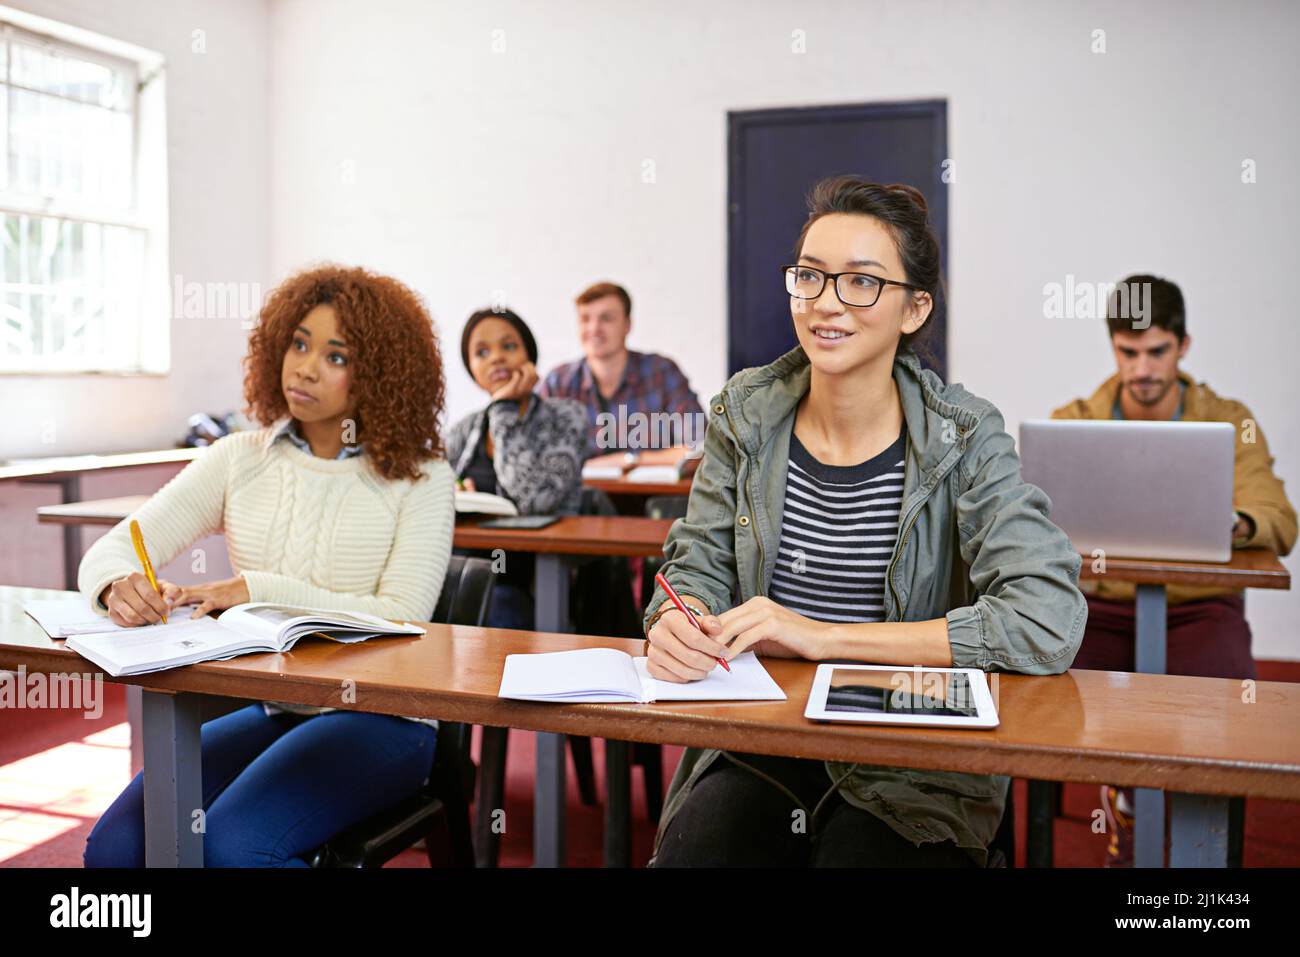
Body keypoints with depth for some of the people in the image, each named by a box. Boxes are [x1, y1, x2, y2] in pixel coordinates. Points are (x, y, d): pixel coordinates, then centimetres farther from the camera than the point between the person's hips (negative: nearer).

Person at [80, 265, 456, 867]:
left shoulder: (418, 475, -4)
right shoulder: (239, 459, 6)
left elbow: (401, 618, -13)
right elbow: (110, 551, 3)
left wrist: (257, 591, -20)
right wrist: (119, 585, -22)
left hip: (377, 715, -3)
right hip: (262, 709, 4)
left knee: (229, 844, -26)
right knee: (115, 845, -18)